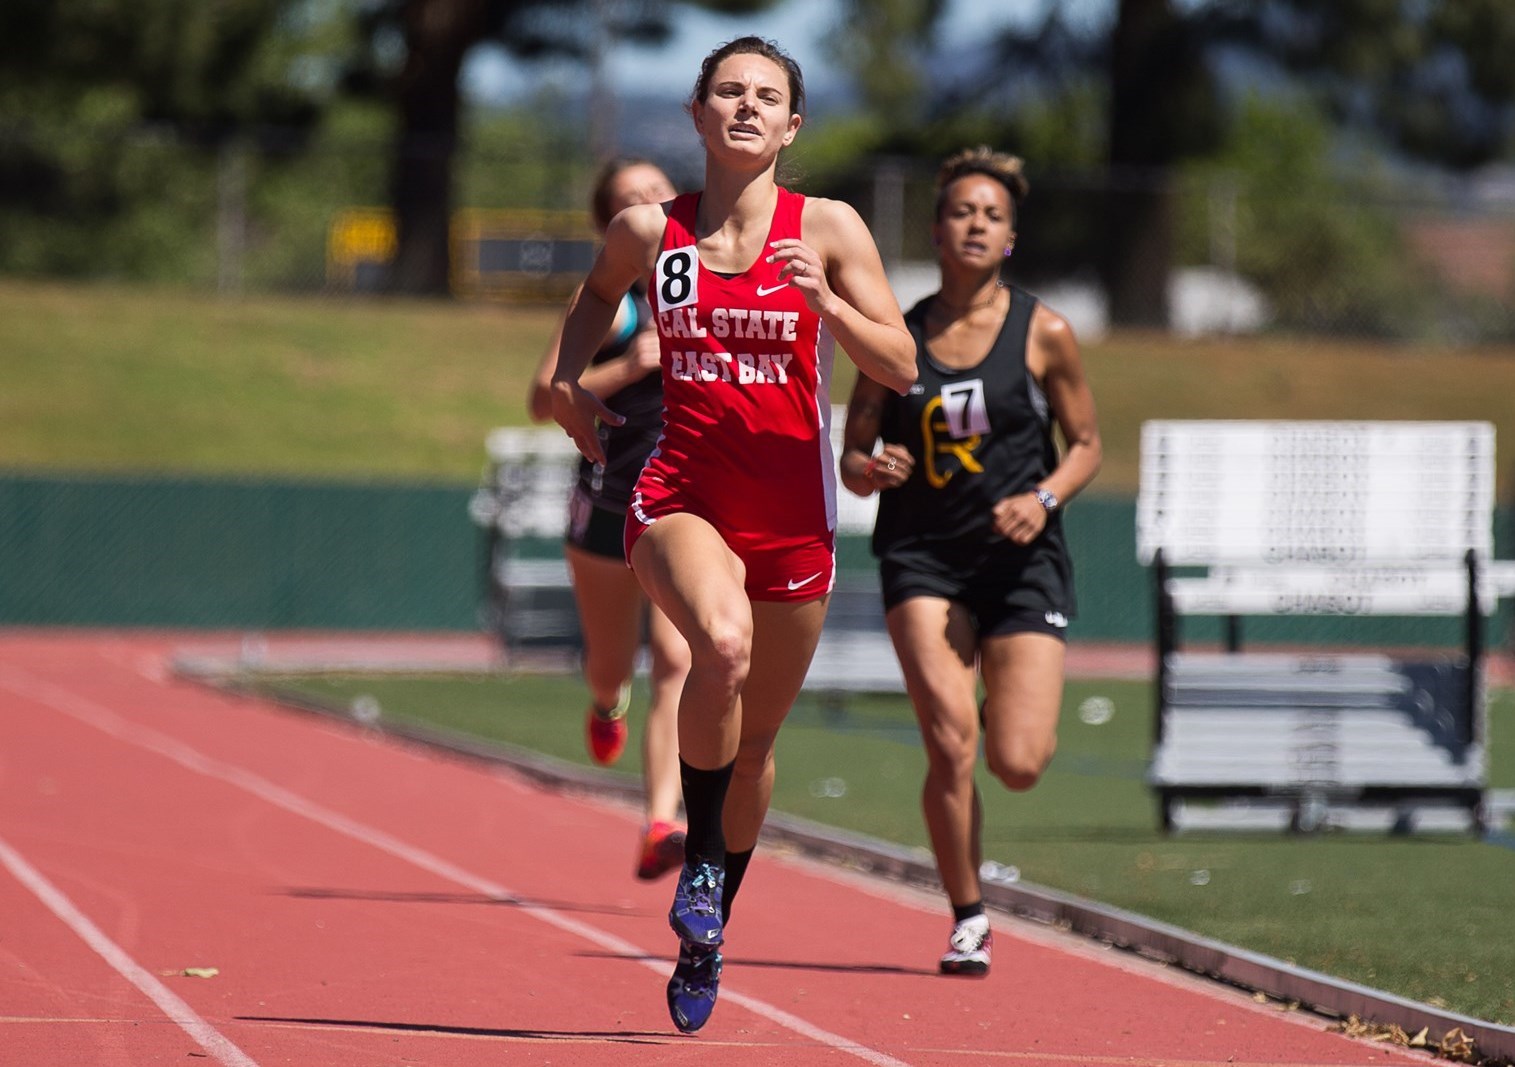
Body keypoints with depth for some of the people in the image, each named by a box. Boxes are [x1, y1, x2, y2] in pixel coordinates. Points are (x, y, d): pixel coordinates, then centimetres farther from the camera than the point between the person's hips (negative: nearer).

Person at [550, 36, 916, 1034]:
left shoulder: (829, 229, -1)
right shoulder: (647, 231, 3)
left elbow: (901, 368, -3)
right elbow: (599, 294, 26)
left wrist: (825, 302, -19)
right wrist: (569, 380, 11)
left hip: (791, 510, 1)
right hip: (681, 493, -1)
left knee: (756, 738, 11)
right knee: (724, 641, -33)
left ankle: (707, 934, 33)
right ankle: (702, 860, -14)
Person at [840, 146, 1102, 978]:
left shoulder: (1043, 333, 0)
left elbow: (1085, 444, 8)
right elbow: (852, 454, 10)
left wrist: (1045, 497, -12)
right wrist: (870, 469, -14)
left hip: (1022, 560, 0)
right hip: (921, 557, 0)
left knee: (1018, 764, -9)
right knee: (951, 746, -16)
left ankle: (1008, 711, 31)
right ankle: (968, 918, 1)